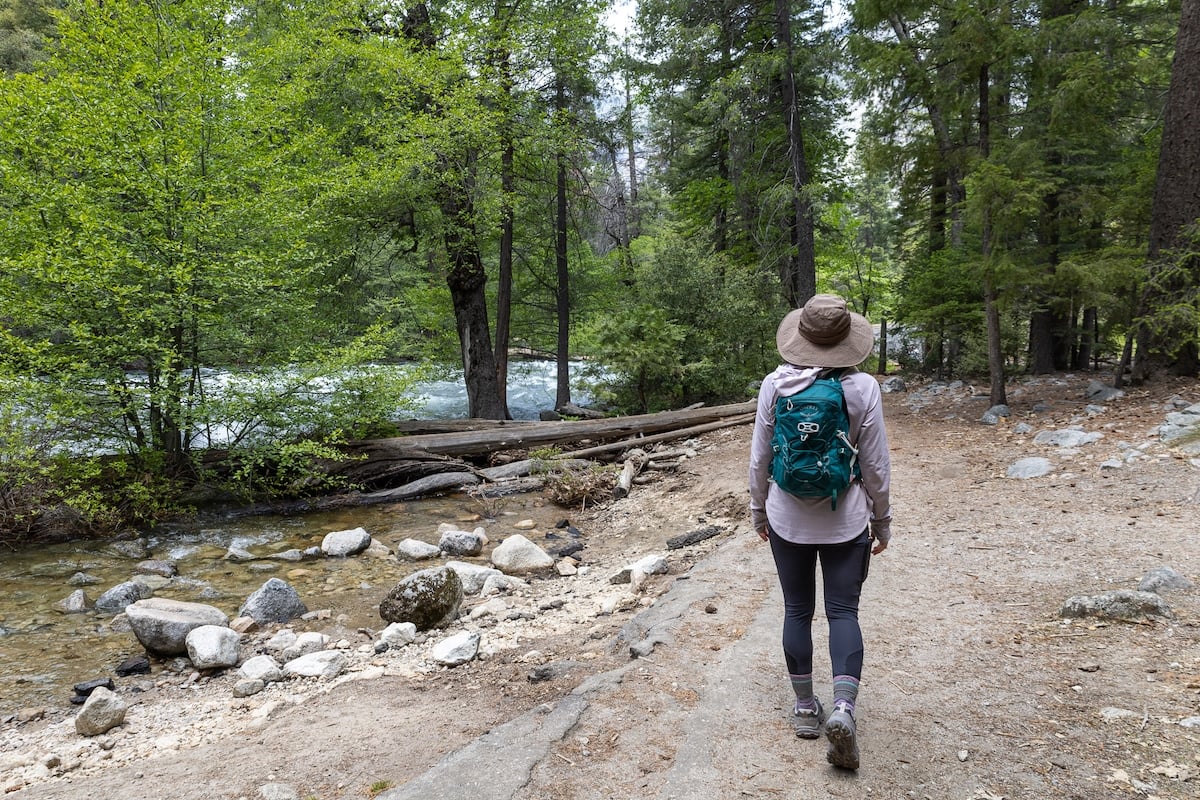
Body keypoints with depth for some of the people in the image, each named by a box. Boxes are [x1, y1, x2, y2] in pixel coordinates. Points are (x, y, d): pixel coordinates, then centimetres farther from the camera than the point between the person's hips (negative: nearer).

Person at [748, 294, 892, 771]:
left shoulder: (775, 384, -8)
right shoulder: (862, 387, -11)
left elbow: (759, 457, -1)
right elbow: (875, 465, -5)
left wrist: (758, 510, 13)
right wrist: (882, 521, 8)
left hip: (788, 519, 1)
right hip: (845, 521, -1)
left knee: (798, 610, 13)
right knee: (843, 611, 8)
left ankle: (805, 708, 23)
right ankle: (843, 708, -8)